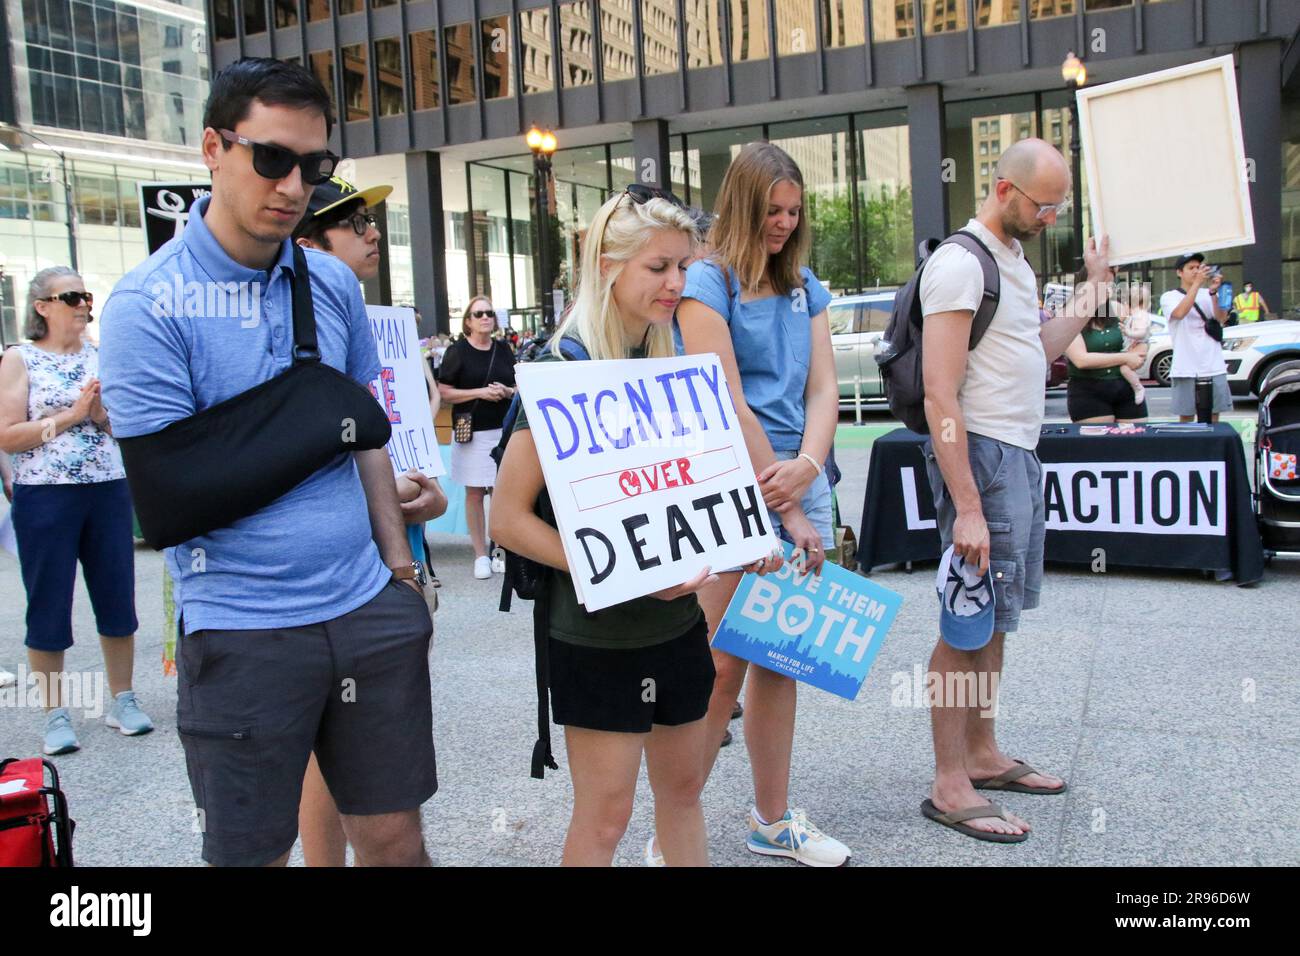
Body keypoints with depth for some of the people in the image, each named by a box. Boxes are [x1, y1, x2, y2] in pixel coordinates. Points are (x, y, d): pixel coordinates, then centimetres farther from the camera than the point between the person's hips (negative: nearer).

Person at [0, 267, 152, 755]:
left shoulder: (102, 357, 10)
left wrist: (103, 414, -9)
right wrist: (71, 415, -14)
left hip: (109, 493, 4)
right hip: (44, 498, -3)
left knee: (118, 599, 8)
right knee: (48, 608, 4)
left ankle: (123, 700, 22)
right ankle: (56, 715, 15)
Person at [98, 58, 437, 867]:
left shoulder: (333, 282, 6)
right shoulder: (148, 304, -10)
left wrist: (400, 565, 10)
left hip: (369, 609, 5)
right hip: (242, 631, -4)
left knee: (394, 837, 14)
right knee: (254, 852, 12)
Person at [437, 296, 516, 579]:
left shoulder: (504, 350, 11)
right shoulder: (457, 351, -1)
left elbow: (519, 387, 18)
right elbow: (444, 393, -5)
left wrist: (506, 391, -5)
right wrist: (480, 392, -15)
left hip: (503, 430, 3)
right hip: (472, 433, -3)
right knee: (475, 493, 1)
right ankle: (481, 555, 8)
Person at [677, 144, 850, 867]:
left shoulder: (805, 286, 14)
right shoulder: (709, 281, -6)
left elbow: (823, 388, 8)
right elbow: (727, 404, -12)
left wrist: (807, 468, -12)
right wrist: (785, 508, -11)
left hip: (800, 483, 6)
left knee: (780, 663, 12)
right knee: (721, 671, -3)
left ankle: (774, 821, 25)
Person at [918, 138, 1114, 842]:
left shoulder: (1014, 259, 17)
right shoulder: (961, 263, -14)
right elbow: (940, 396, -20)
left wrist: (1093, 287, 20)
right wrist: (967, 507, -24)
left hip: (1021, 454, 10)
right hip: (982, 455, -10)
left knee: (995, 618, 15)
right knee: (968, 625, -4)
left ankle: (982, 755, 27)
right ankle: (949, 787, 5)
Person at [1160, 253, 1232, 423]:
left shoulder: (1208, 294, 11)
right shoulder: (1169, 297, 3)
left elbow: (1222, 319, -3)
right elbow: (1180, 313, -18)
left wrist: (1214, 292, -15)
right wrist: (1197, 283, -19)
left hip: (1214, 367, 3)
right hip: (1186, 369, -3)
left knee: (1213, 417, 6)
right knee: (1186, 417, 2)